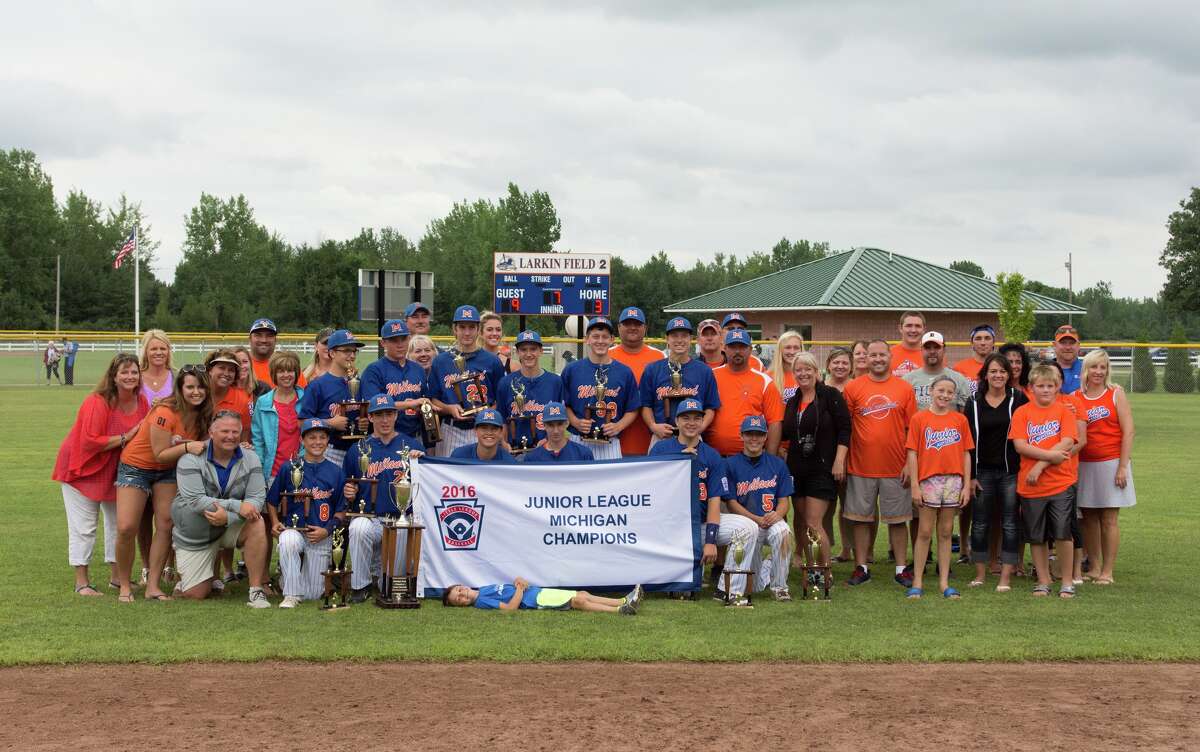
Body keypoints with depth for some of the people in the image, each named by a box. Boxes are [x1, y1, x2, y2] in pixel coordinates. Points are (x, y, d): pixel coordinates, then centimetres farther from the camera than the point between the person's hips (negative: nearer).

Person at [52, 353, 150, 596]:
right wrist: (125, 438, -28)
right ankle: (82, 582, 4)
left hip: (115, 470, 7)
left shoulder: (142, 402, -5)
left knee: (119, 522, 11)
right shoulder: (97, 402, -24)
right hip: (83, 467, -7)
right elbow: (90, 441, -28)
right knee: (83, 526, -3)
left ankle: (116, 576, 22)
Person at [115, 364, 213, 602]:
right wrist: (187, 448, -36)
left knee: (166, 526, -5)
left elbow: (201, 446, 6)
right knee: (126, 528, -13)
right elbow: (161, 454, -23)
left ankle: (153, 585, 2)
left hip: (168, 471, 6)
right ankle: (123, 585, 4)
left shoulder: (203, 414, -8)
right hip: (136, 467, -6)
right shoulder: (165, 413, -28)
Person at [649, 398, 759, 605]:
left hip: (703, 520, 3)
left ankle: (730, 590, -13)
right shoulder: (661, 449, 4)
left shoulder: (712, 456, 7)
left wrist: (711, 540, -12)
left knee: (748, 528, -18)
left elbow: (714, 500, -1)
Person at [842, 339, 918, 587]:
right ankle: (861, 567, 14)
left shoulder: (904, 388, 2)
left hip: (895, 469, 0)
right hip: (860, 467, 0)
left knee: (898, 519, 5)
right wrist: (842, 461, 0)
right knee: (861, 518, 6)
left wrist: (910, 464, -2)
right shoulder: (853, 388, 2)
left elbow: (912, 430, 3)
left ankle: (902, 569, 13)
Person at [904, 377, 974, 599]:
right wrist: (914, 485, -8)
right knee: (925, 532, 1)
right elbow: (912, 453, -2)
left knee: (946, 533, 8)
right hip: (928, 480, -2)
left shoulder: (960, 419, 7)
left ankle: (944, 582, 13)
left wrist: (967, 485, 1)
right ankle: (917, 582, 7)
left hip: (954, 481, 2)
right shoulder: (919, 418, 0)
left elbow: (966, 454, 7)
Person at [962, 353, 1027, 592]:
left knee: (1010, 524, 0)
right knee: (980, 524, 7)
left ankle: (1006, 577, 4)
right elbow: (967, 440, 4)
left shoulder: (1018, 399, 0)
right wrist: (970, 476, -1)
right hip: (983, 471, 2)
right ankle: (980, 574, 17)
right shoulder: (974, 402, 4)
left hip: (1012, 471, -2)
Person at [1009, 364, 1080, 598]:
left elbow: (1067, 443, -9)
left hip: (1061, 483, -1)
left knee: (1063, 534, -3)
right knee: (1036, 537, 7)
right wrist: (1051, 454, -14)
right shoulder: (1022, 412, 4)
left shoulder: (1065, 411, 2)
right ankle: (1043, 581, 19)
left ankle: (1067, 582, 9)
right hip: (1030, 485, 1)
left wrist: (1041, 464, -15)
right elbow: (1020, 445, -6)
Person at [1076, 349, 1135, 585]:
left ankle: (1107, 572, 5)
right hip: (1083, 465, 3)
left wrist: (1122, 467, -11)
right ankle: (1093, 568, 17)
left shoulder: (1116, 394, -1)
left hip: (1110, 463, -3)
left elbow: (1128, 431, -5)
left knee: (1108, 520, -1)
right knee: (1089, 519, 7)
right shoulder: (1075, 397, 6)